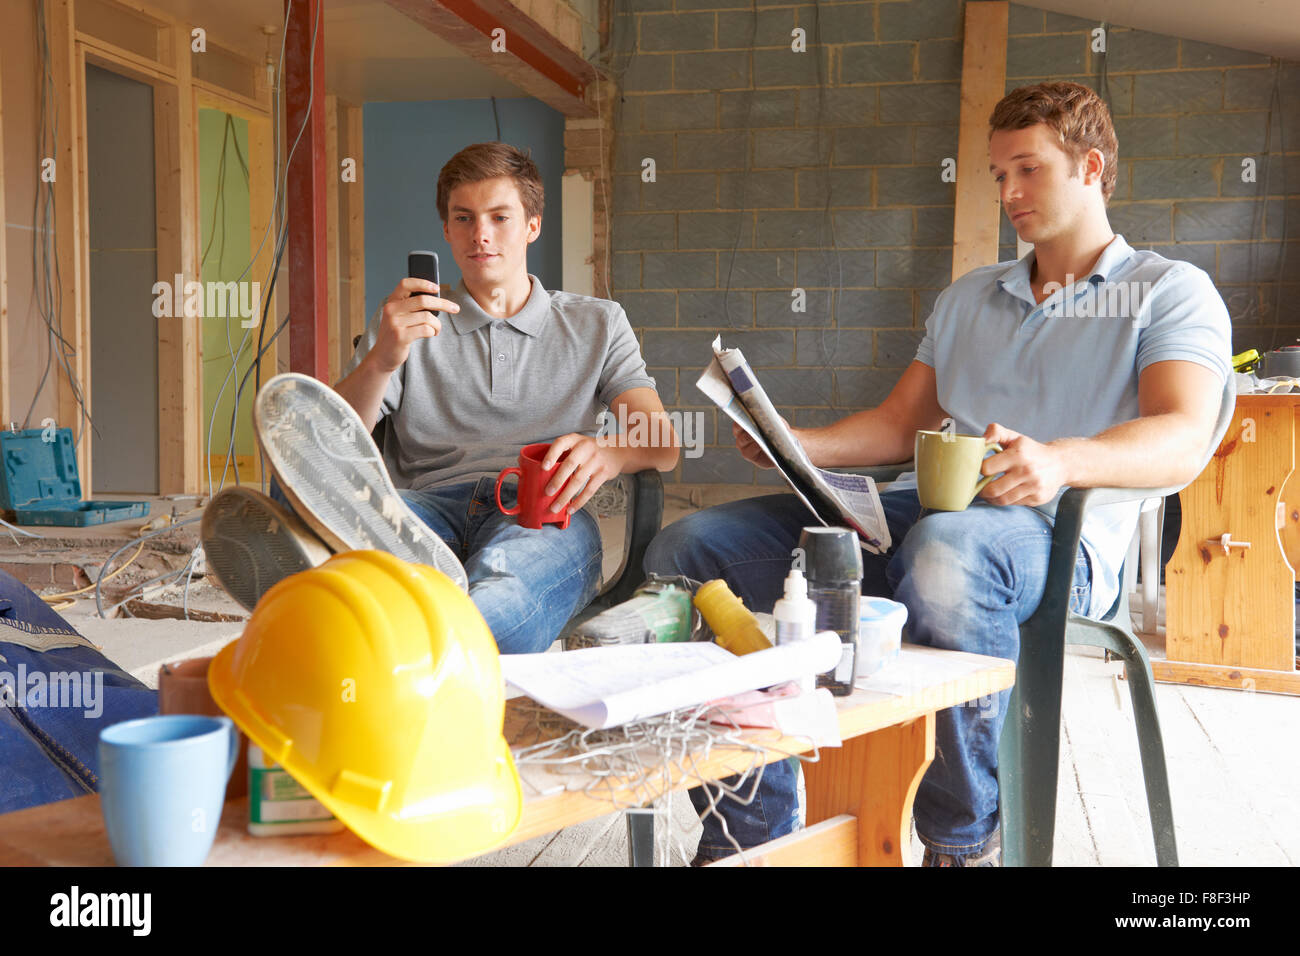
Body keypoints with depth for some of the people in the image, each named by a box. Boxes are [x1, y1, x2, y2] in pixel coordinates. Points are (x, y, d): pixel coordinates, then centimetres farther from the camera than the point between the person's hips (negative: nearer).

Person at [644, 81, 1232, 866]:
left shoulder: (1173, 292, 8)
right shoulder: (968, 296, 29)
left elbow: (1181, 443, -11)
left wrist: (1062, 461, -33)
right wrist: (799, 445, 4)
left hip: (1054, 535, -6)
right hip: (920, 511, 6)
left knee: (944, 554, -43)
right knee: (692, 546, -12)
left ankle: (963, 843, -20)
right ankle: (752, 834, -12)